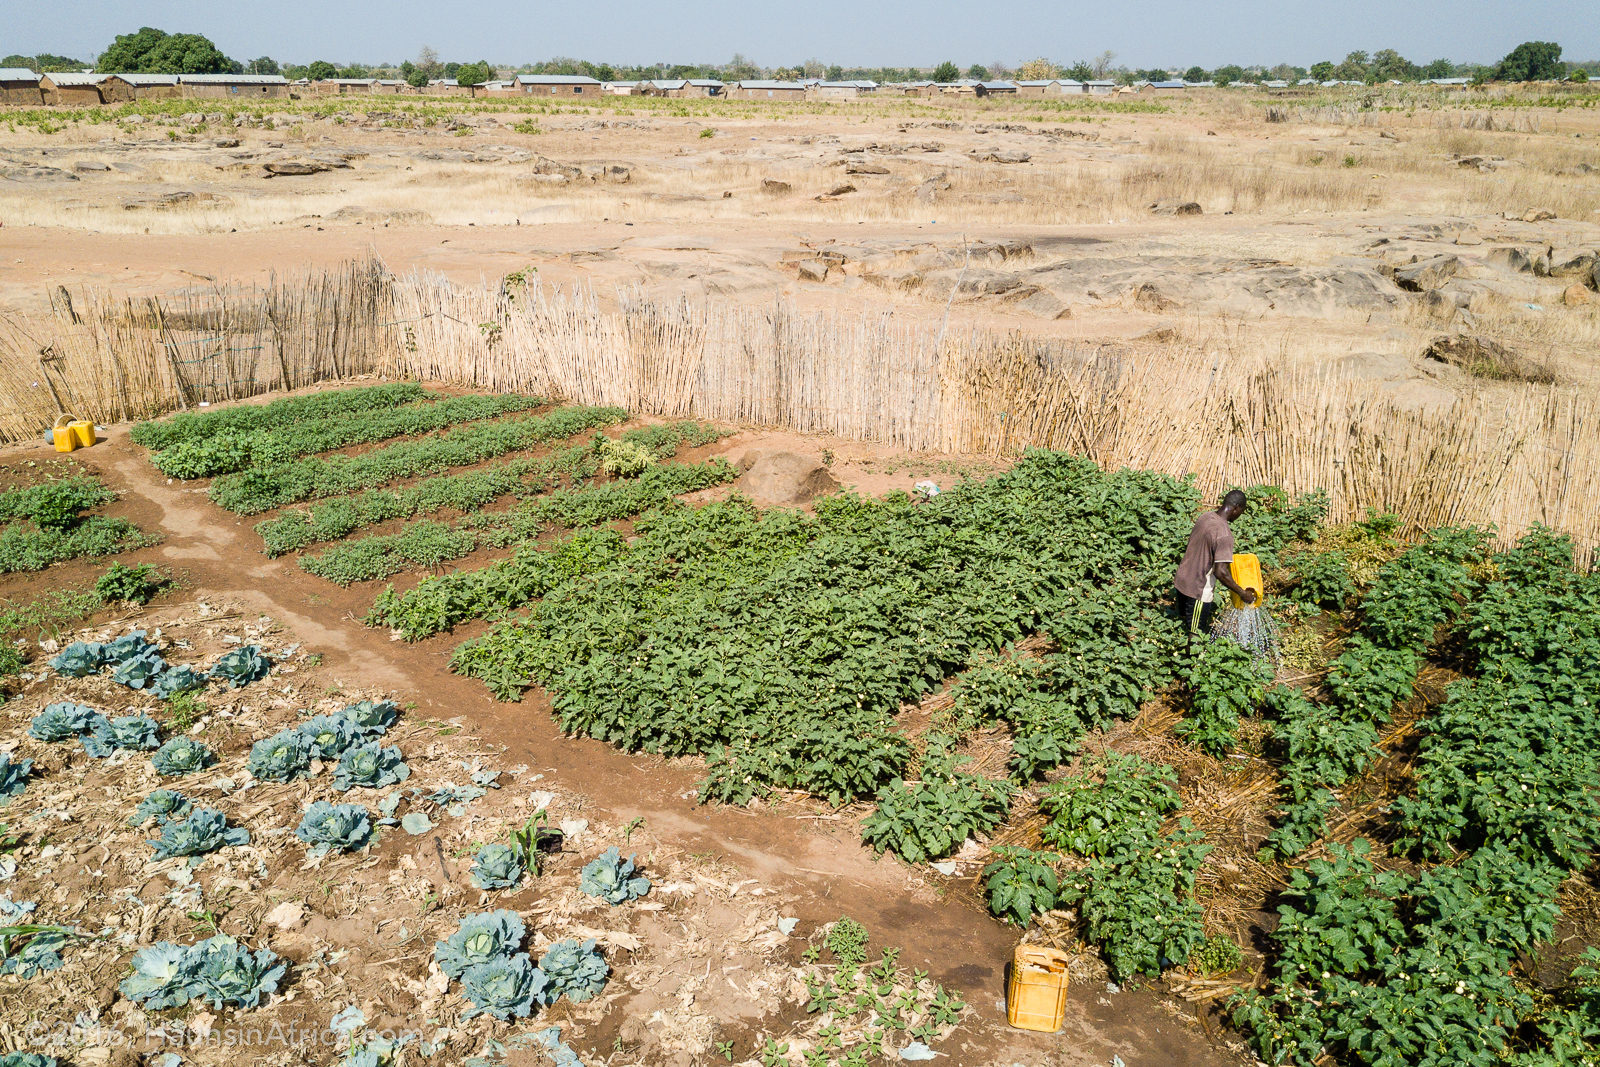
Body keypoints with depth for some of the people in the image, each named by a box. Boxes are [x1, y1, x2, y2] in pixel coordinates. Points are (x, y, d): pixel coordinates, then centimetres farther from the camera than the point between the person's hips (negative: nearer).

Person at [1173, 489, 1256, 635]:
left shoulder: (1205, 517, 1)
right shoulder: (1224, 534, -25)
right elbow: (1220, 572, -29)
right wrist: (1242, 593, -17)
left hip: (1182, 579, 8)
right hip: (1198, 590, -8)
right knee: (1195, 635, 6)